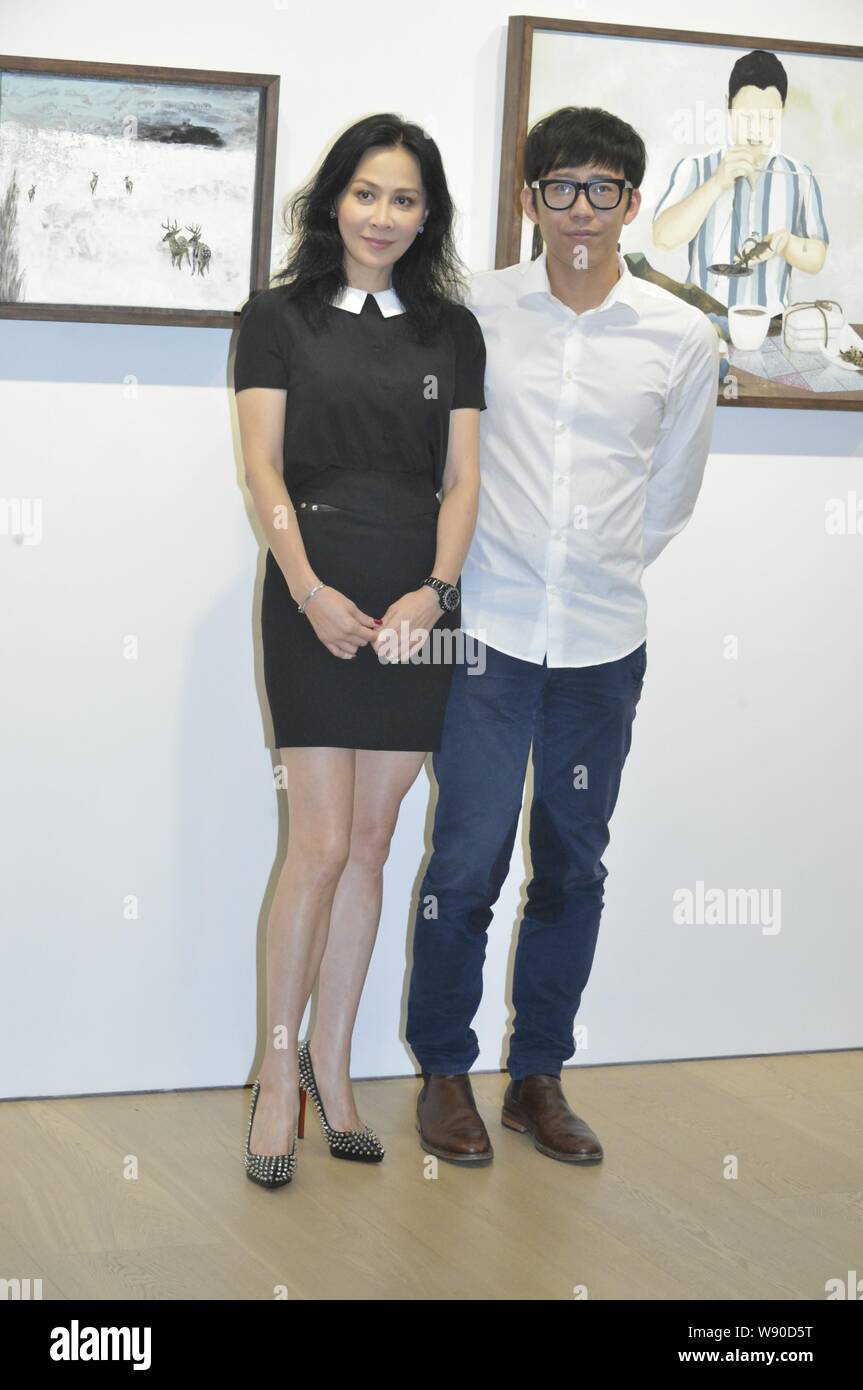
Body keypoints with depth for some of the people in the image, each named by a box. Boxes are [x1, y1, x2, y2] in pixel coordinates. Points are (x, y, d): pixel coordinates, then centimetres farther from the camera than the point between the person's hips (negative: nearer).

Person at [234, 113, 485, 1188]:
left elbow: (462, 476, 7)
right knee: (323, 845, -8)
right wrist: (309, 591, -14)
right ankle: (280, 1070, 6)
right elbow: (263, 467, -2)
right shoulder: (279, 318, 5)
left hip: (417, 603, 3)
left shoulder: (452, 329, 12)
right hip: (316, 595, -3)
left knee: (368, 845, 6)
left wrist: (434, 590, -8)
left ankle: (330, 1071, 16)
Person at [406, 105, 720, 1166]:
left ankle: (538, 1077, 22)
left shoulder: (682, 338, 1)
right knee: (468, 863, -3)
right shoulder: (477, 310, -1)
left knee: (572, 869, 8)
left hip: (602, 642, 2)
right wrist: (469, 571, 9)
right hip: (487, 633, -2)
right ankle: (444, 1072, 14)